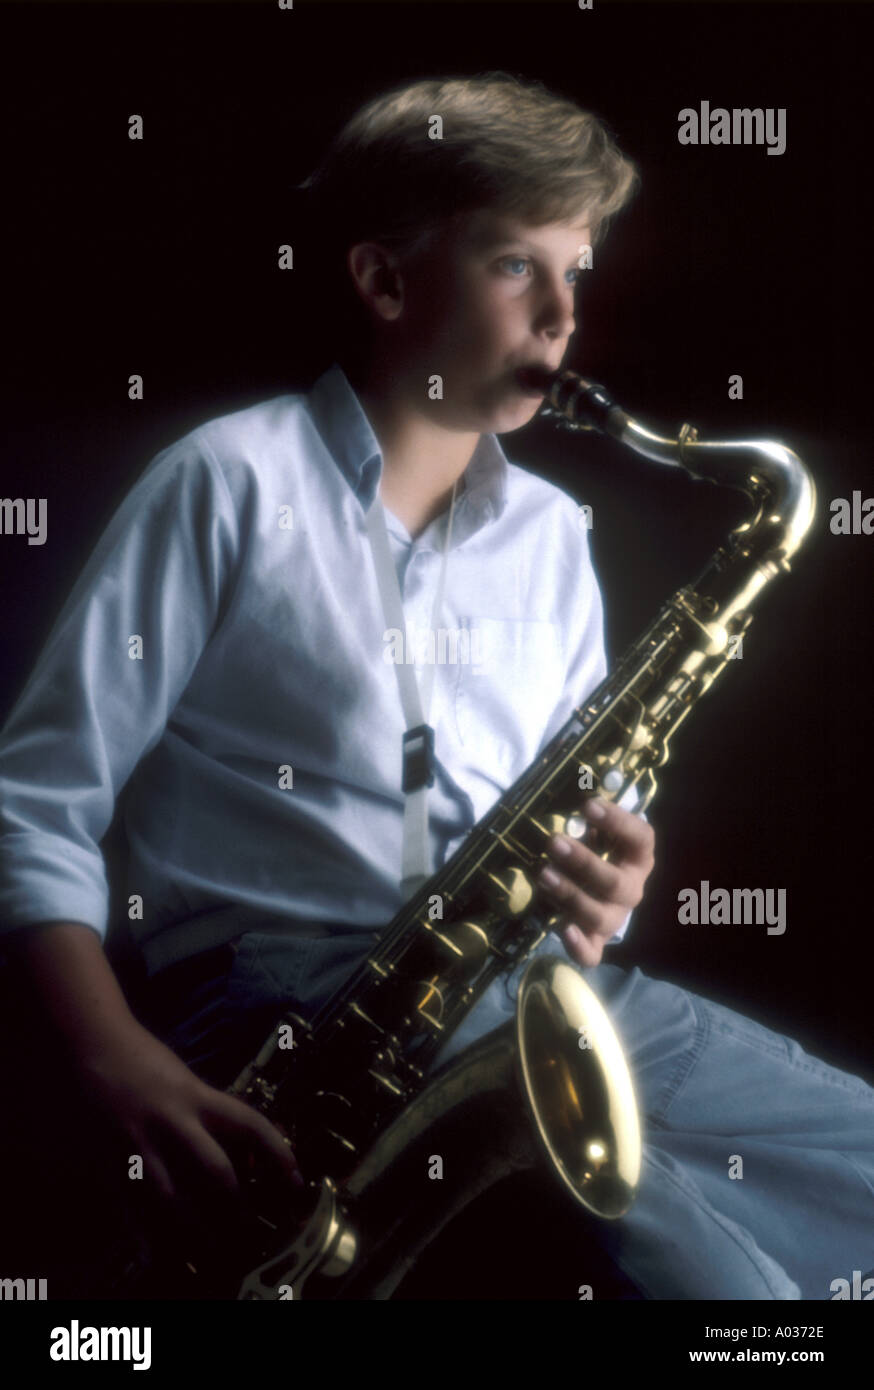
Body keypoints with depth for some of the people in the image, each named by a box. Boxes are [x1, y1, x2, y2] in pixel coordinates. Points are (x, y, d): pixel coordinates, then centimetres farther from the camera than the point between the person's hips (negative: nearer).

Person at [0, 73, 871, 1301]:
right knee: (719, 1279, -27)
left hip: (538, 991, 7)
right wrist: (126, 1069, -20)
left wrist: (600, 888, -4)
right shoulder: (232, 485, -2)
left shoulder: (551, 534, 16)